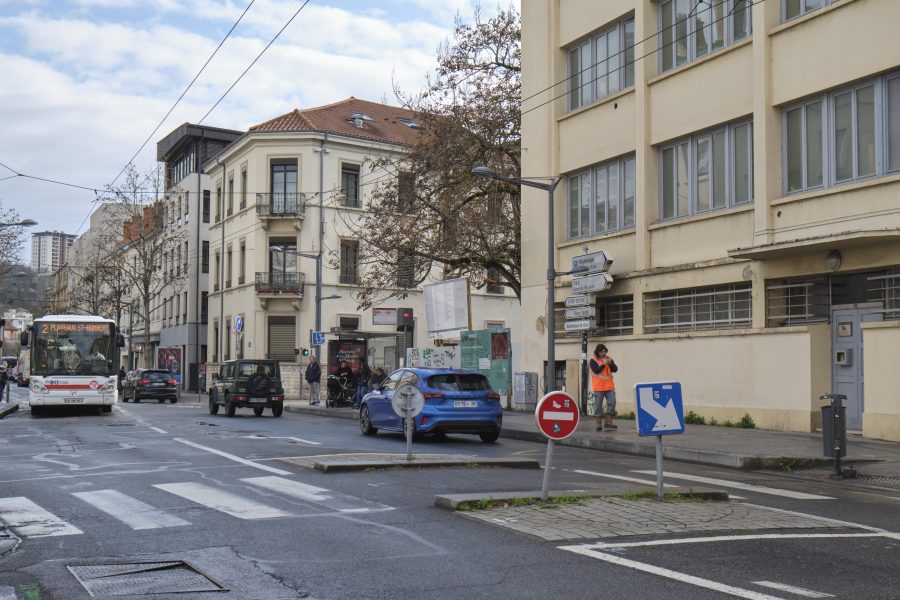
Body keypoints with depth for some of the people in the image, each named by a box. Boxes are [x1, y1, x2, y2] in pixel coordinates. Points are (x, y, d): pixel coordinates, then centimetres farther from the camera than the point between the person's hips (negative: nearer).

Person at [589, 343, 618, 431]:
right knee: (598, 405, -1)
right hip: (598, 387, -4)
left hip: (609, 386, 4)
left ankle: (608, 422, 4)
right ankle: (599, 424, 5)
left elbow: (615, 369, 4)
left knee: (612, 402, -2)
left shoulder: (609, 358, 12)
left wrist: (610, 363, -12)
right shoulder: (593, 360, -2)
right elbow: (596, 370, -16)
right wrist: (604, 364, -19)